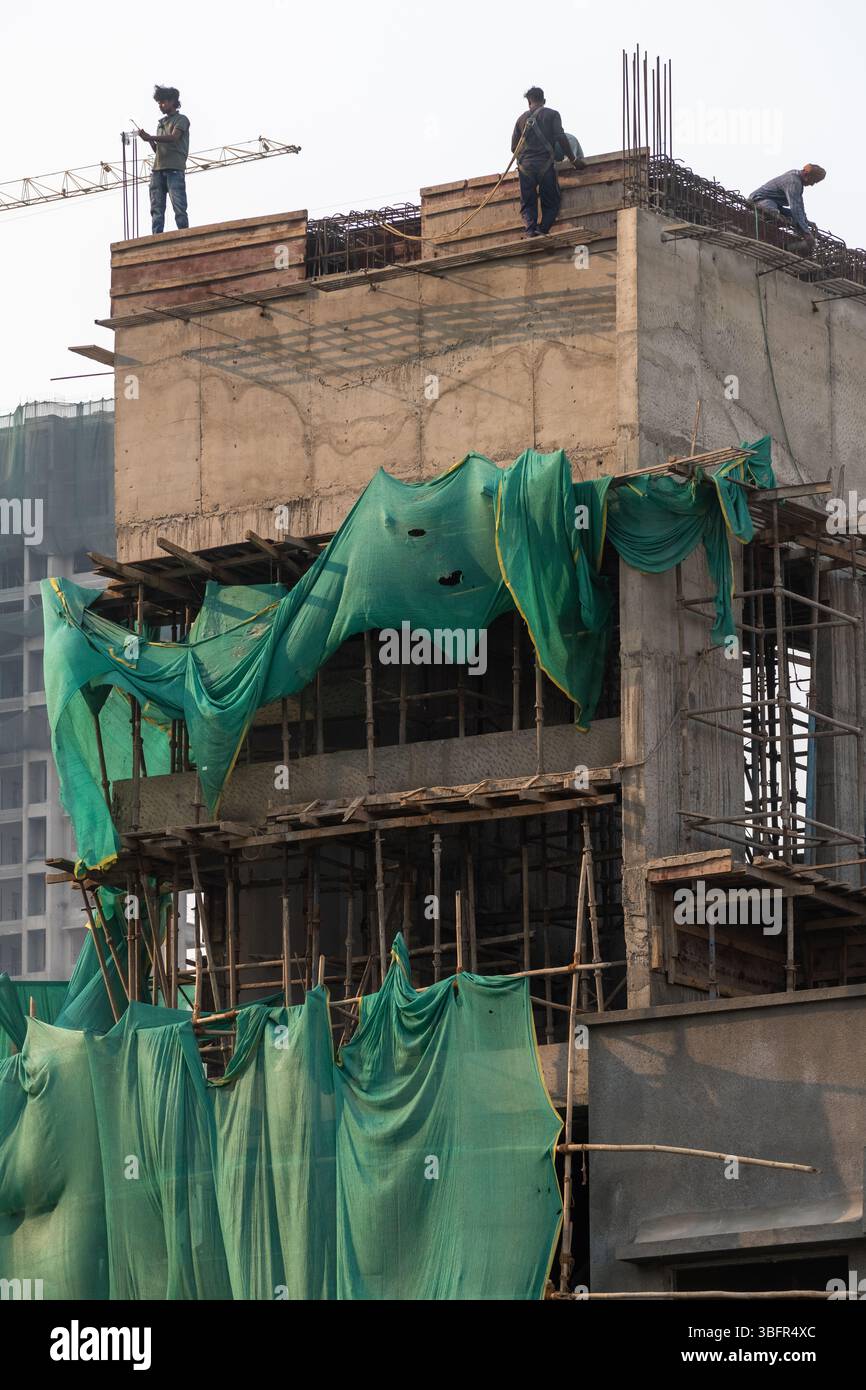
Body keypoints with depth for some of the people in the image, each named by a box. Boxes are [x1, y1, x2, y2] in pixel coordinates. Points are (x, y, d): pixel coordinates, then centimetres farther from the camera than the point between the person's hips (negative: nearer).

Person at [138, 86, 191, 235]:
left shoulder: (181, 120, 7)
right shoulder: (161, 123, 27)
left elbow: (173, 137, -11)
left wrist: (151, 137, -18)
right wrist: (150, 141, 5)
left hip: (175, 168, -7)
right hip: (158, 169, 7)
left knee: (179, 206, -13)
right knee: (156, 207, -5)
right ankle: (156, 236, -12)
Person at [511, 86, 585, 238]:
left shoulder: (522, 118, 17)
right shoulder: (552, 114, 6)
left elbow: (514, 147, 18)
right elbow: (561, 138, -5)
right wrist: (573, 159, 1)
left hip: (525, 167, 3)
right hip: (545, 165, -3)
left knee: (527, 204, 5)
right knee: (551, 203, 4)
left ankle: (530, 228, -18)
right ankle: (543, 229, -17)